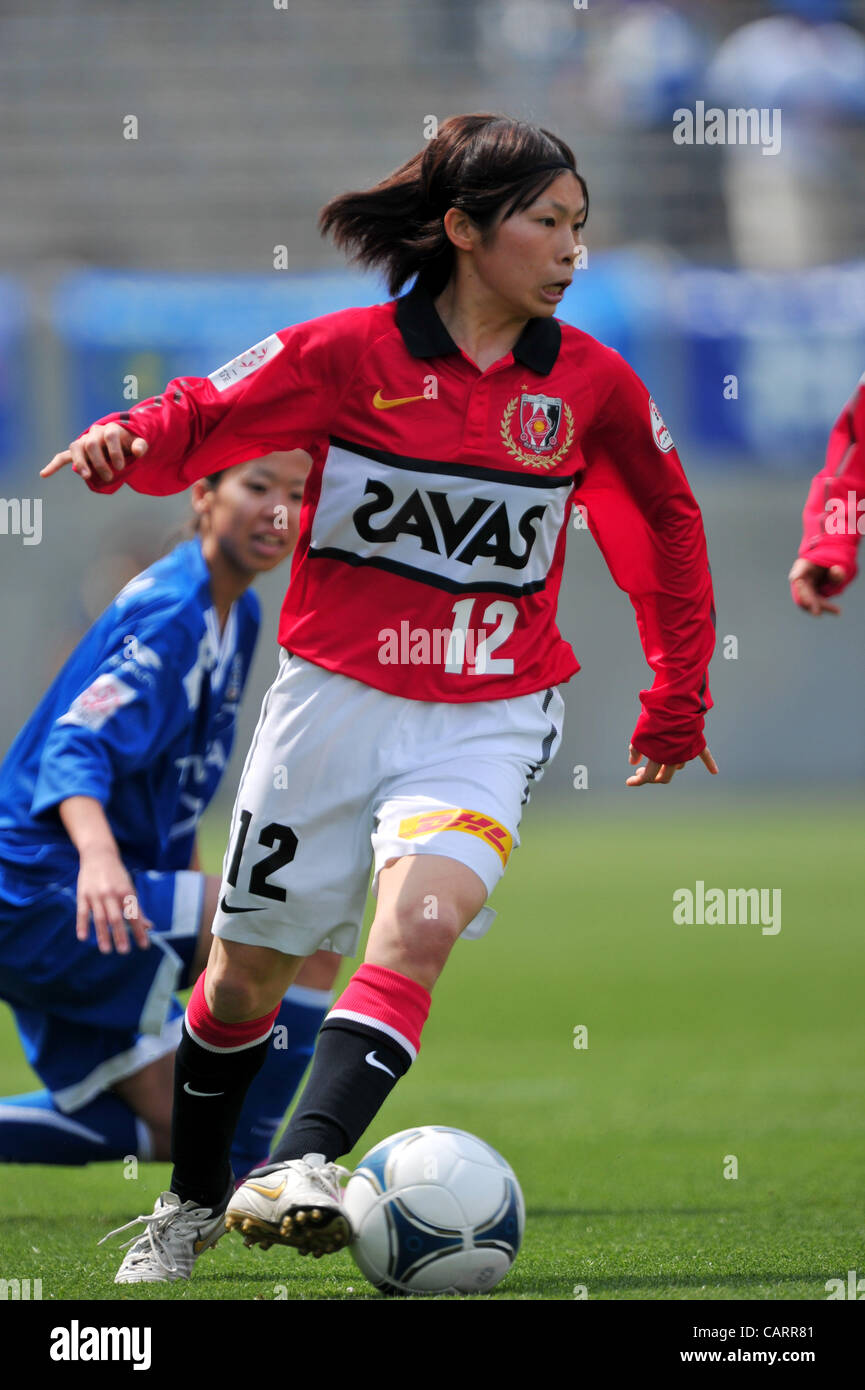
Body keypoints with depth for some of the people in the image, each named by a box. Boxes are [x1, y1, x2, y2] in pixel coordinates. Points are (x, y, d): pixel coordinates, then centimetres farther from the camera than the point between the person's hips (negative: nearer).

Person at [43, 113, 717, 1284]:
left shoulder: (590, 384, 1)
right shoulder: (350, 354, -7)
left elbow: (665, 524, 16)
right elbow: (201, 418, -2)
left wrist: (679, 698, 19)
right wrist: (126, 443, -26)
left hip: (489, 719, 0)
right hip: (337, 696, 0)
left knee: (419, 924, -27)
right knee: (247, 971, 10)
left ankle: (304, 1166, -38)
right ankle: (194, 1199, 32)